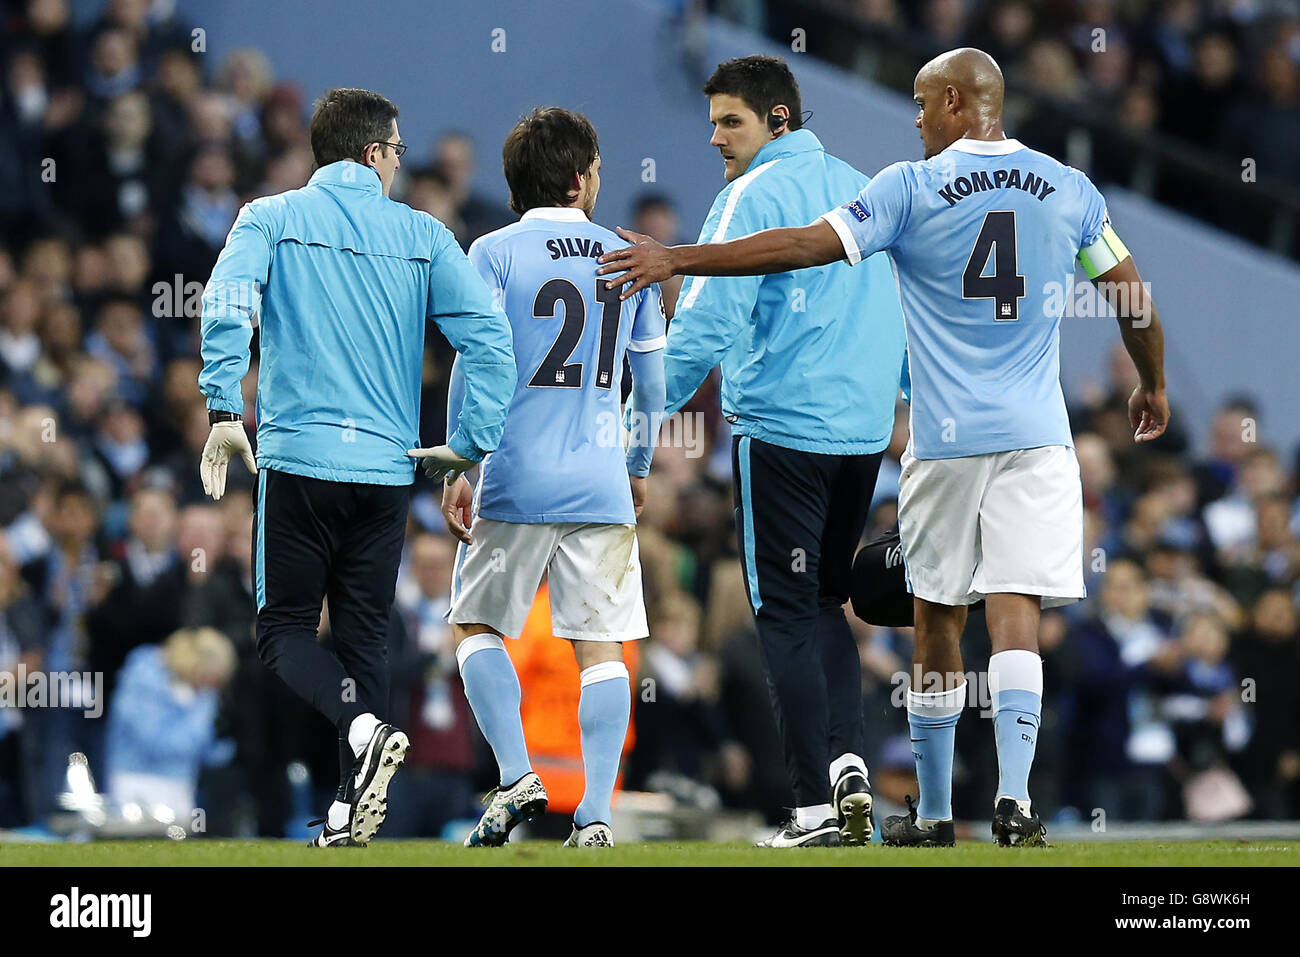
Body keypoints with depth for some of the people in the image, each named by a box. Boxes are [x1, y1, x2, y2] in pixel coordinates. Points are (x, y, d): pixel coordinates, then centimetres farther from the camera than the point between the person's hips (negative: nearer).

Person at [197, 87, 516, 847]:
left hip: (297, 453, -2)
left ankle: (361, 726, -22)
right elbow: (488, 333, -2)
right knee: (365, 632, 11)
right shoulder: (423, 236, 7)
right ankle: (355, 808, 7)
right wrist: (473, 442, 2)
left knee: (285, 627, 6)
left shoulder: (271, 220, 3)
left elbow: (228, 306, -14)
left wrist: (225, 412, -14)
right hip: (387, 466, 2)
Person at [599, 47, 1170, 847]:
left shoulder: (913, 188, -5)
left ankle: (935, 812, 17)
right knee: (1016, 615, -4)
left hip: (946, 441, -2)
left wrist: (676, 260, -5)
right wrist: (1153, 385, 32)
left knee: (938, 623, 8)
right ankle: (1014, 794, -21)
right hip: (1036, 437, 2)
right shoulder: (1069, 189, 6)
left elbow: (804, 246, -10)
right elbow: (1135, 300, 14)